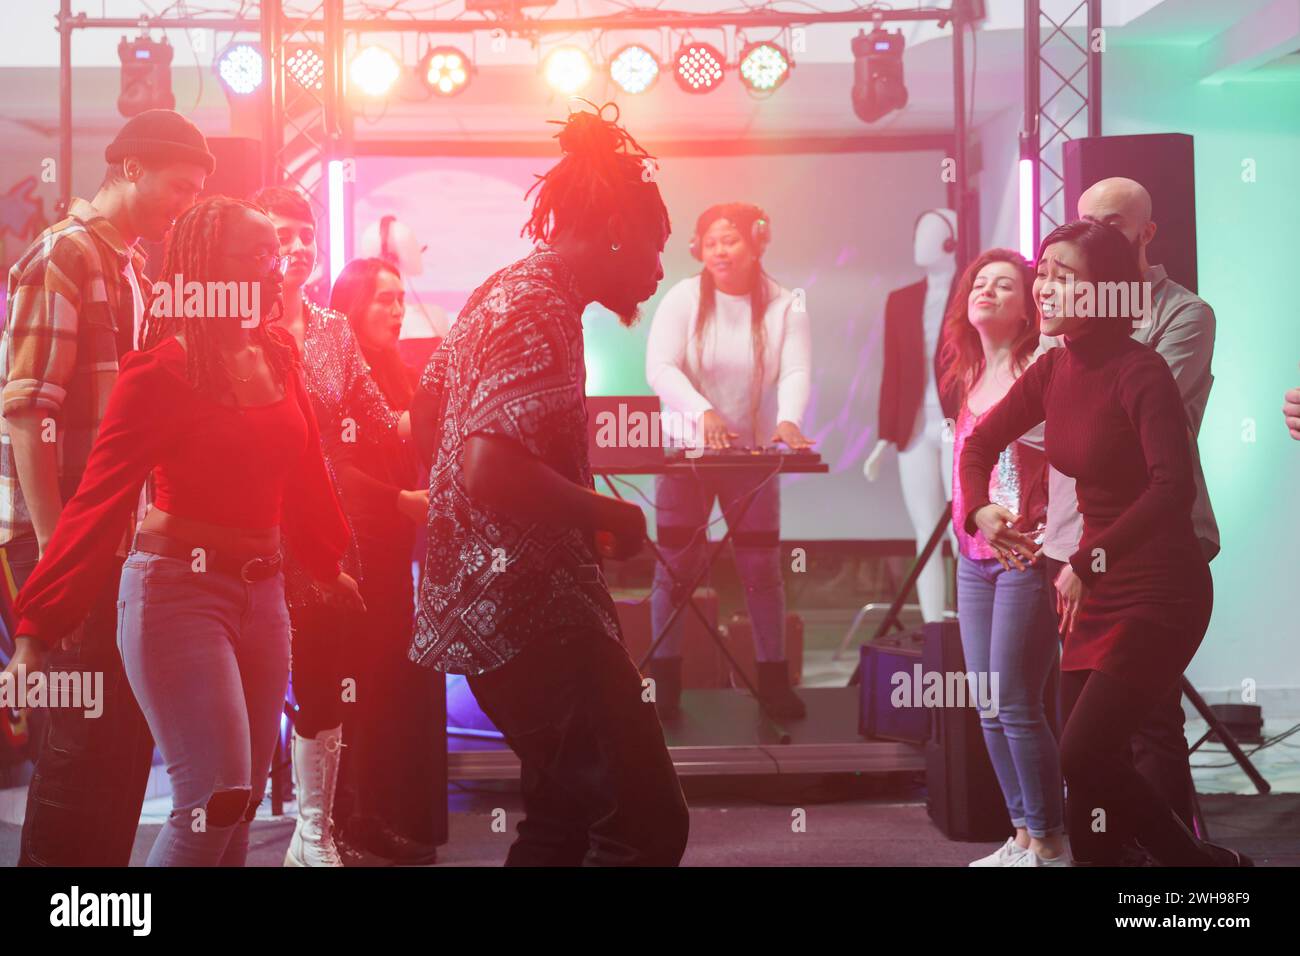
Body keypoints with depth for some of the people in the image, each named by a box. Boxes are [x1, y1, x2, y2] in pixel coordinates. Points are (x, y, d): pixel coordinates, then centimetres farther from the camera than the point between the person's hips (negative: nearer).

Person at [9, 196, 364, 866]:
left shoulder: (277, 358, 8)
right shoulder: (164, 367, -11)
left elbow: (303, 476, 20)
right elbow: (101, 497, -15)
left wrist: (329, 566, 28)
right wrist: (39, 625, -19)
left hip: (262, 592, 7)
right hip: (179, 588, -7)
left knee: (243, 800, 8)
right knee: (215, 800, -13)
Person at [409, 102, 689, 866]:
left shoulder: (504, 291, 14)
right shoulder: (543, 312, -17)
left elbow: (426, 419, 26)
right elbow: (491, 473, -30)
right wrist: (609, 515, -15)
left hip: (492, 598, 11)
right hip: (532, 607, -11)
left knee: (567, 815, 19)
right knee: (646, 819, -10)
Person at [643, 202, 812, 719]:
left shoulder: (784, 306, -3)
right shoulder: (683, 298, -7)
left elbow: (796, 371, -15)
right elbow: (660, 368, -17)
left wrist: (788, 420, -36)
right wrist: (703, 412, -34)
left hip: (753, 454, 1)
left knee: (762, 569, 4)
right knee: (674, 569, 2)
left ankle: (773, 680, 14)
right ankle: (665, 682, 11)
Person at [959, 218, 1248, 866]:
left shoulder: (1140, 372, -18)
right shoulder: (1052, 371, 3)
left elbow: (1174, 488, -31)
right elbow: (980, 444, 14)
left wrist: (1088, 563, -38)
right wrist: (979, 509, -7)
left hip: (1158, 593, -8)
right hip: (1093, 590, 8)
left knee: (1084, 755, -12)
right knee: (1087, 759, 10)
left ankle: (1204, 861, 9)